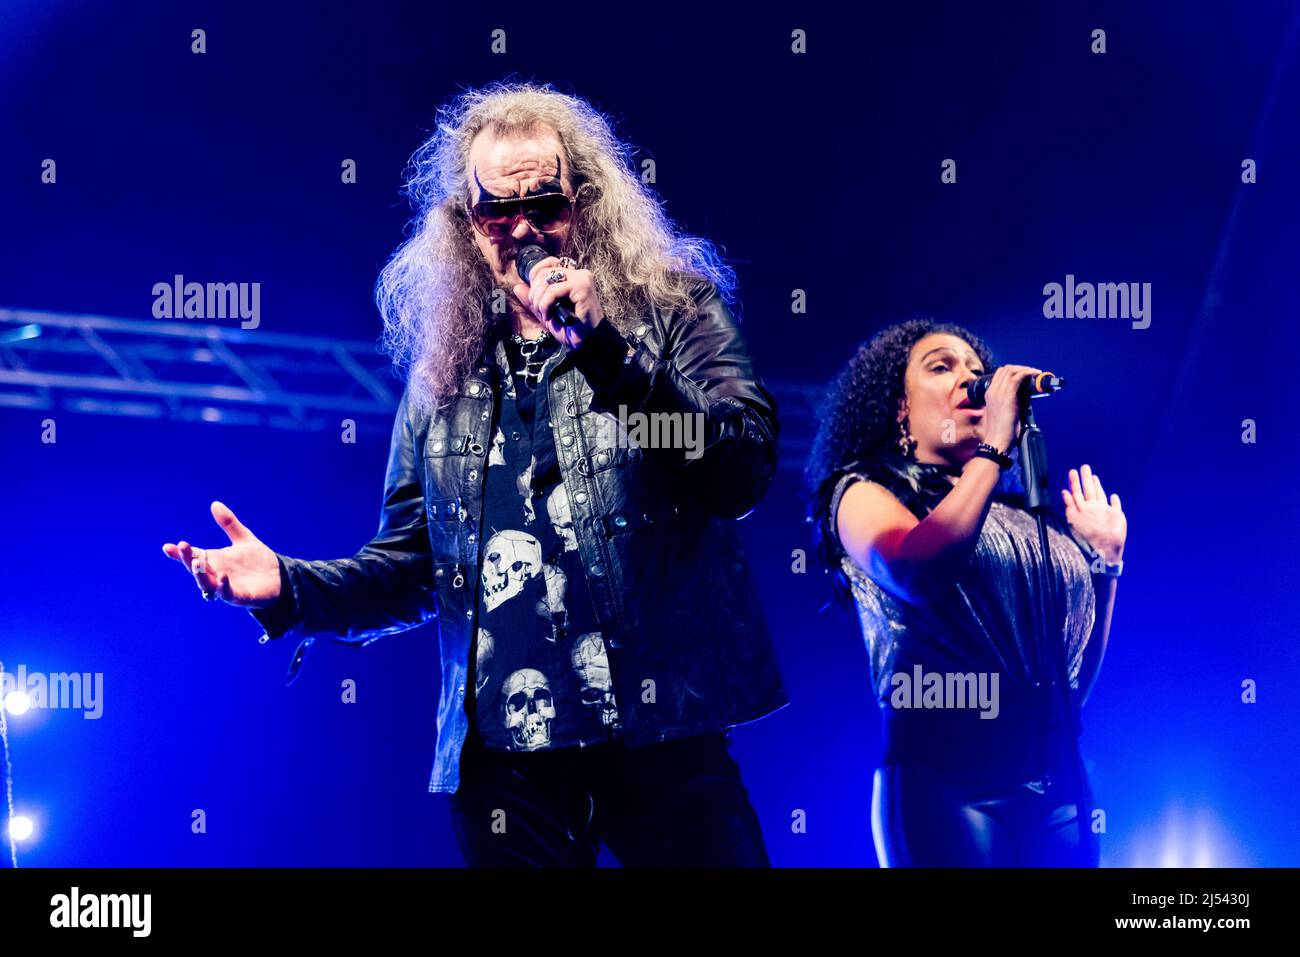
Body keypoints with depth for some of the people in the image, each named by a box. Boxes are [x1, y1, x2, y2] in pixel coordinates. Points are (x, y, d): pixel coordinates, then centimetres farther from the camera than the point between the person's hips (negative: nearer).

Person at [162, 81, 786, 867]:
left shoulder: (677, 313, 4)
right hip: (504, 751, 3)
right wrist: (290, 585, 0)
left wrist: (605, 346, -16)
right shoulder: (443, 370, 14)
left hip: (662, 737, -3)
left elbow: (743, 476, -10)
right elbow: (413, 570, 17)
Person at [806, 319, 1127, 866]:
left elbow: (1076, 677, 17)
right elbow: (916, 569, -19)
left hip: (1059, 782, 5)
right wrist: (994, 447, -11)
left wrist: (1104, 559, 15)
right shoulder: (864, 491, 6)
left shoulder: (1021, 515, 18)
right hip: (945, 778, -5)